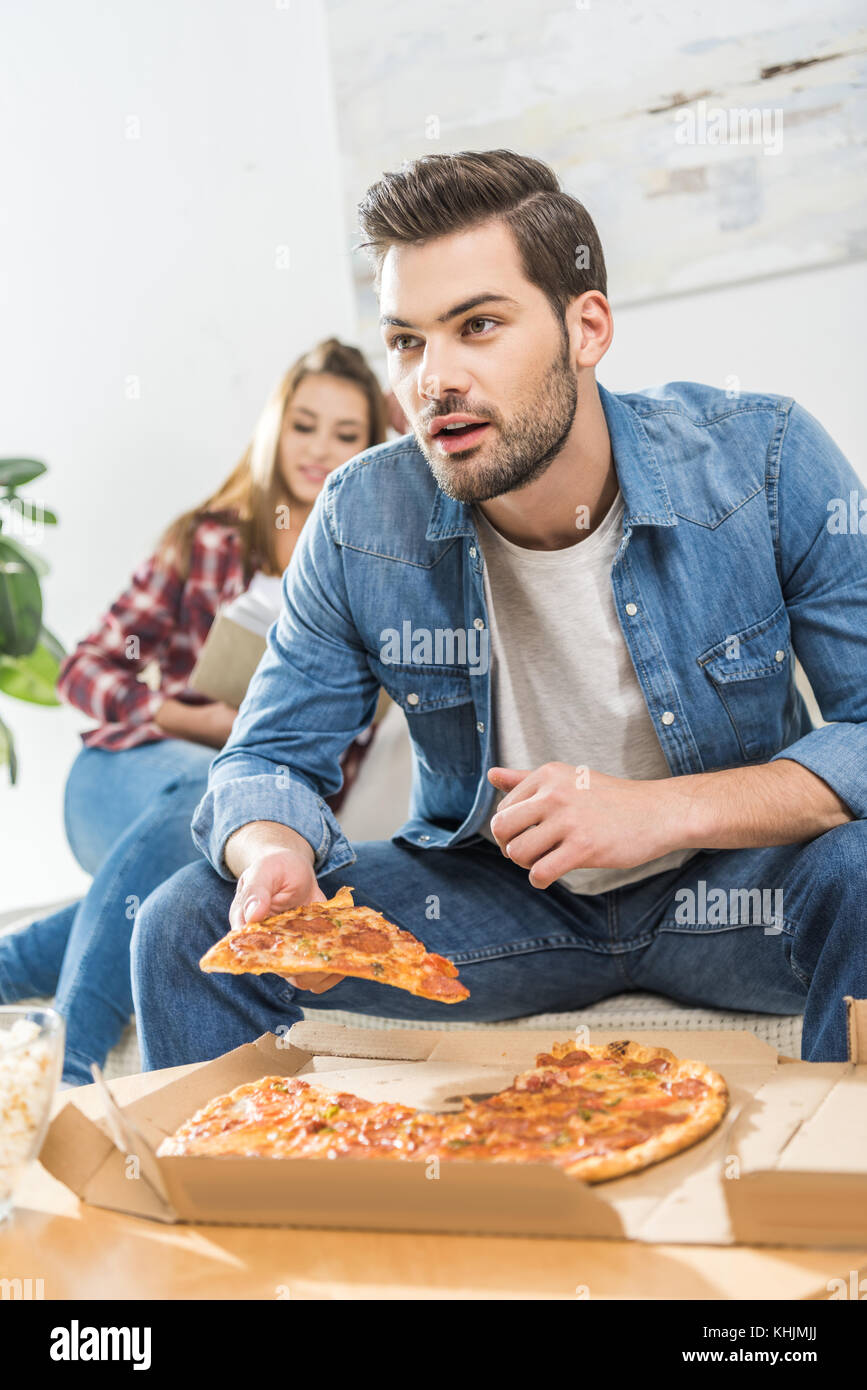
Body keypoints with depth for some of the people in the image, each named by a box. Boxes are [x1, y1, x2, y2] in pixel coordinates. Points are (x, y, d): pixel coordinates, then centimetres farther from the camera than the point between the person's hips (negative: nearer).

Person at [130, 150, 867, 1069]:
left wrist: (663, 810, -30)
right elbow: (268, 759, -3)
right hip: (493, 898, 2)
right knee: (187, 923, -15)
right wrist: (274, 855, -28)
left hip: (734, 884, -1)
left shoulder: (768, 459, -16)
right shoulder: (362, 521, -11)